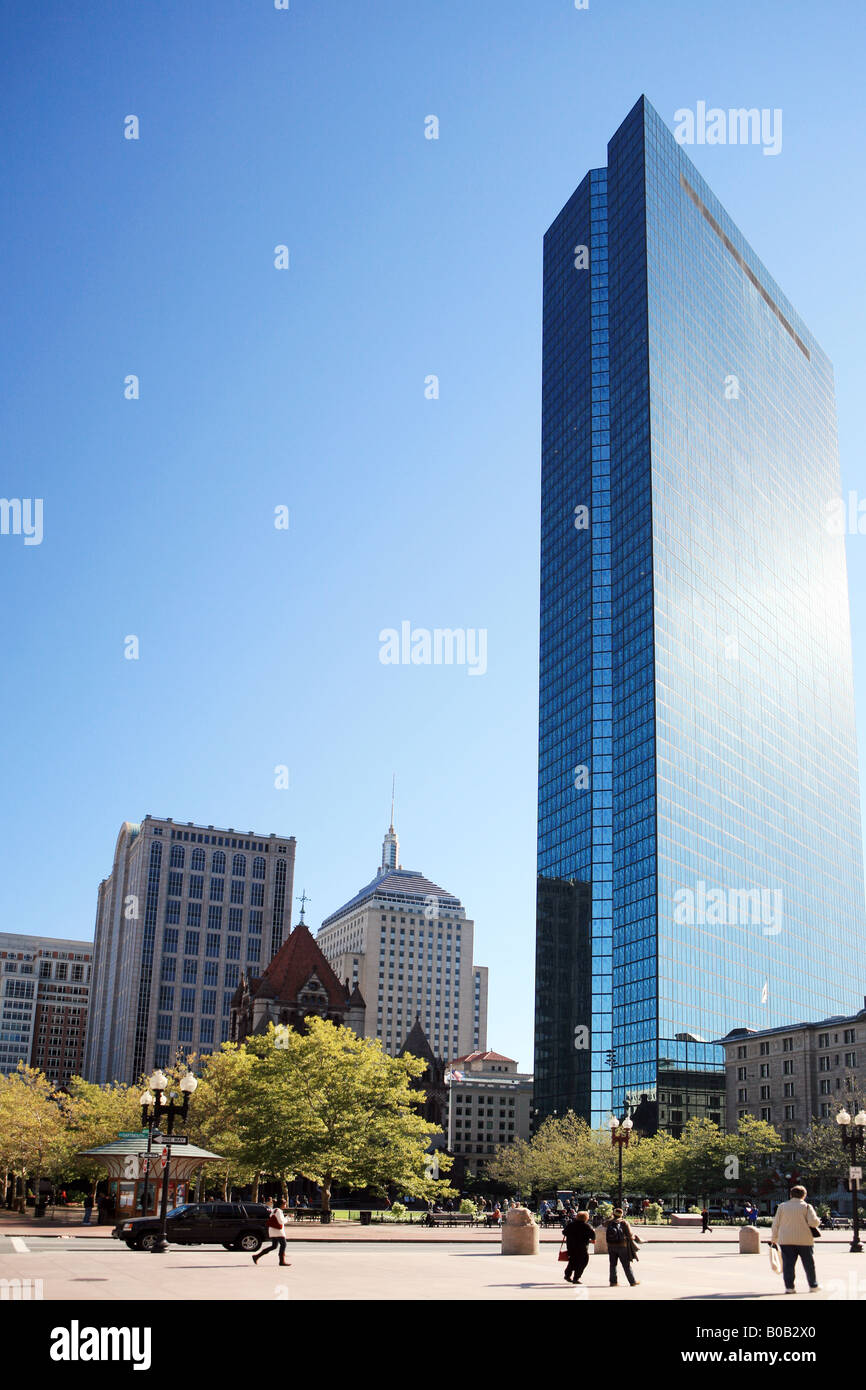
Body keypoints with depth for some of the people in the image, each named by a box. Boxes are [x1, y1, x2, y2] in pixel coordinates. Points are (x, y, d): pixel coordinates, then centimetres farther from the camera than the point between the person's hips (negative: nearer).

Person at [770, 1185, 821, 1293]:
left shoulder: (782, 1206, 6)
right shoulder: (806, 1206, -1)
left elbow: (776, 1224, 5)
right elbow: (813, 1222, -11)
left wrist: (774, 1239, 12)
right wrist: (815, 1216, 11)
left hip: (786, 1240, 1)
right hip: (804, 1240, -1)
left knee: (788, 1264, 1)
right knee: (809, 1264, 12)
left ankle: (789, 1287, -3)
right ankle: (813, 1285, 19)